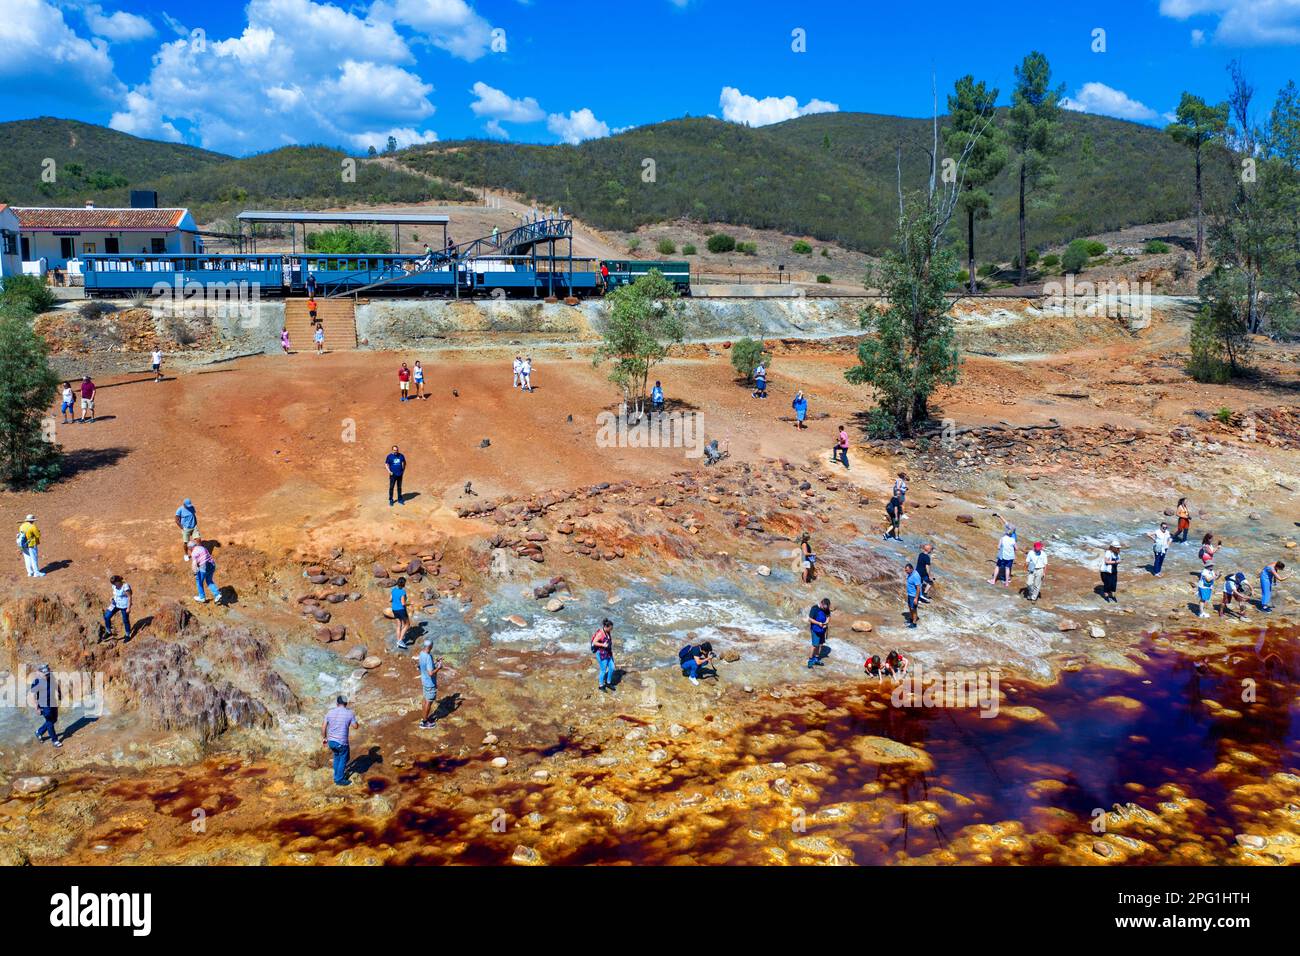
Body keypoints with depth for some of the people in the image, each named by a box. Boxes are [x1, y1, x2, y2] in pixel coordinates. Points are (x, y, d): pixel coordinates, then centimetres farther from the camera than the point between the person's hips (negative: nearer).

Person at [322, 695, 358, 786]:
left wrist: (324, 738, 17)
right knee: (343, 759, 16)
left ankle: (337, 776, 35)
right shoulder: (349, 713, -9)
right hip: (341, 742, -4)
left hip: (331, 741, 4)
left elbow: (323, 727, 4)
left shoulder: (330, 712, 0)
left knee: (337, 756, 27)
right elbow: (355, 726, -3)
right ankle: (339, 780, 22)